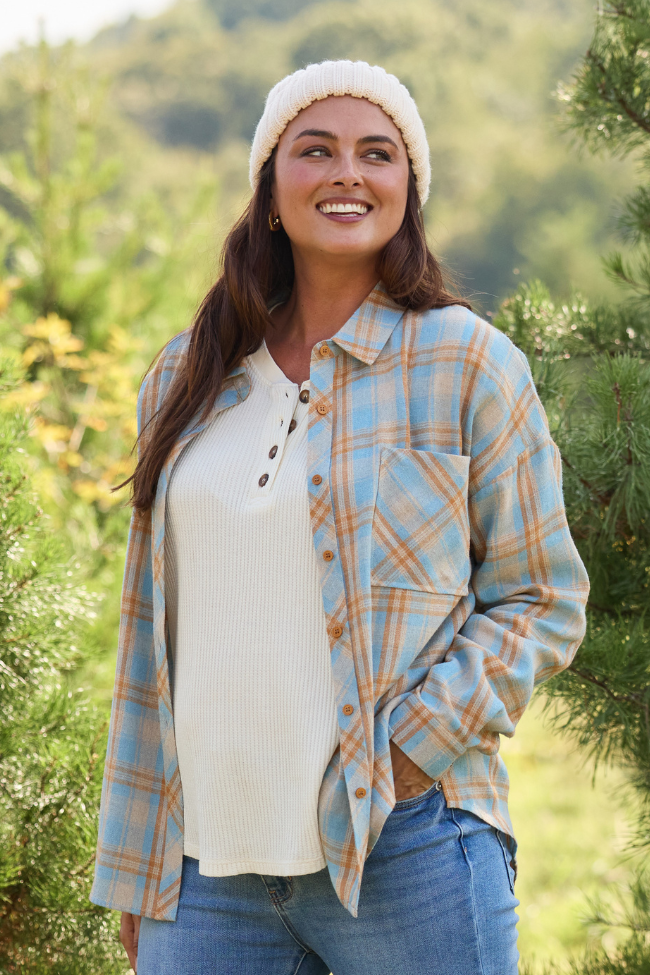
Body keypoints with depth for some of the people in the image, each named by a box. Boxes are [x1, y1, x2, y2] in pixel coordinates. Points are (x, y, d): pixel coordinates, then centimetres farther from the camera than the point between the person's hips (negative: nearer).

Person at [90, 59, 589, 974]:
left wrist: (409, 755, -11)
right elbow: (154, 630, 15)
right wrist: (134, 865, 13)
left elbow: (543, 599, 1)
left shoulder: (465, 362, 1)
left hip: (405, 854, -3)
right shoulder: (189, 380, 12)